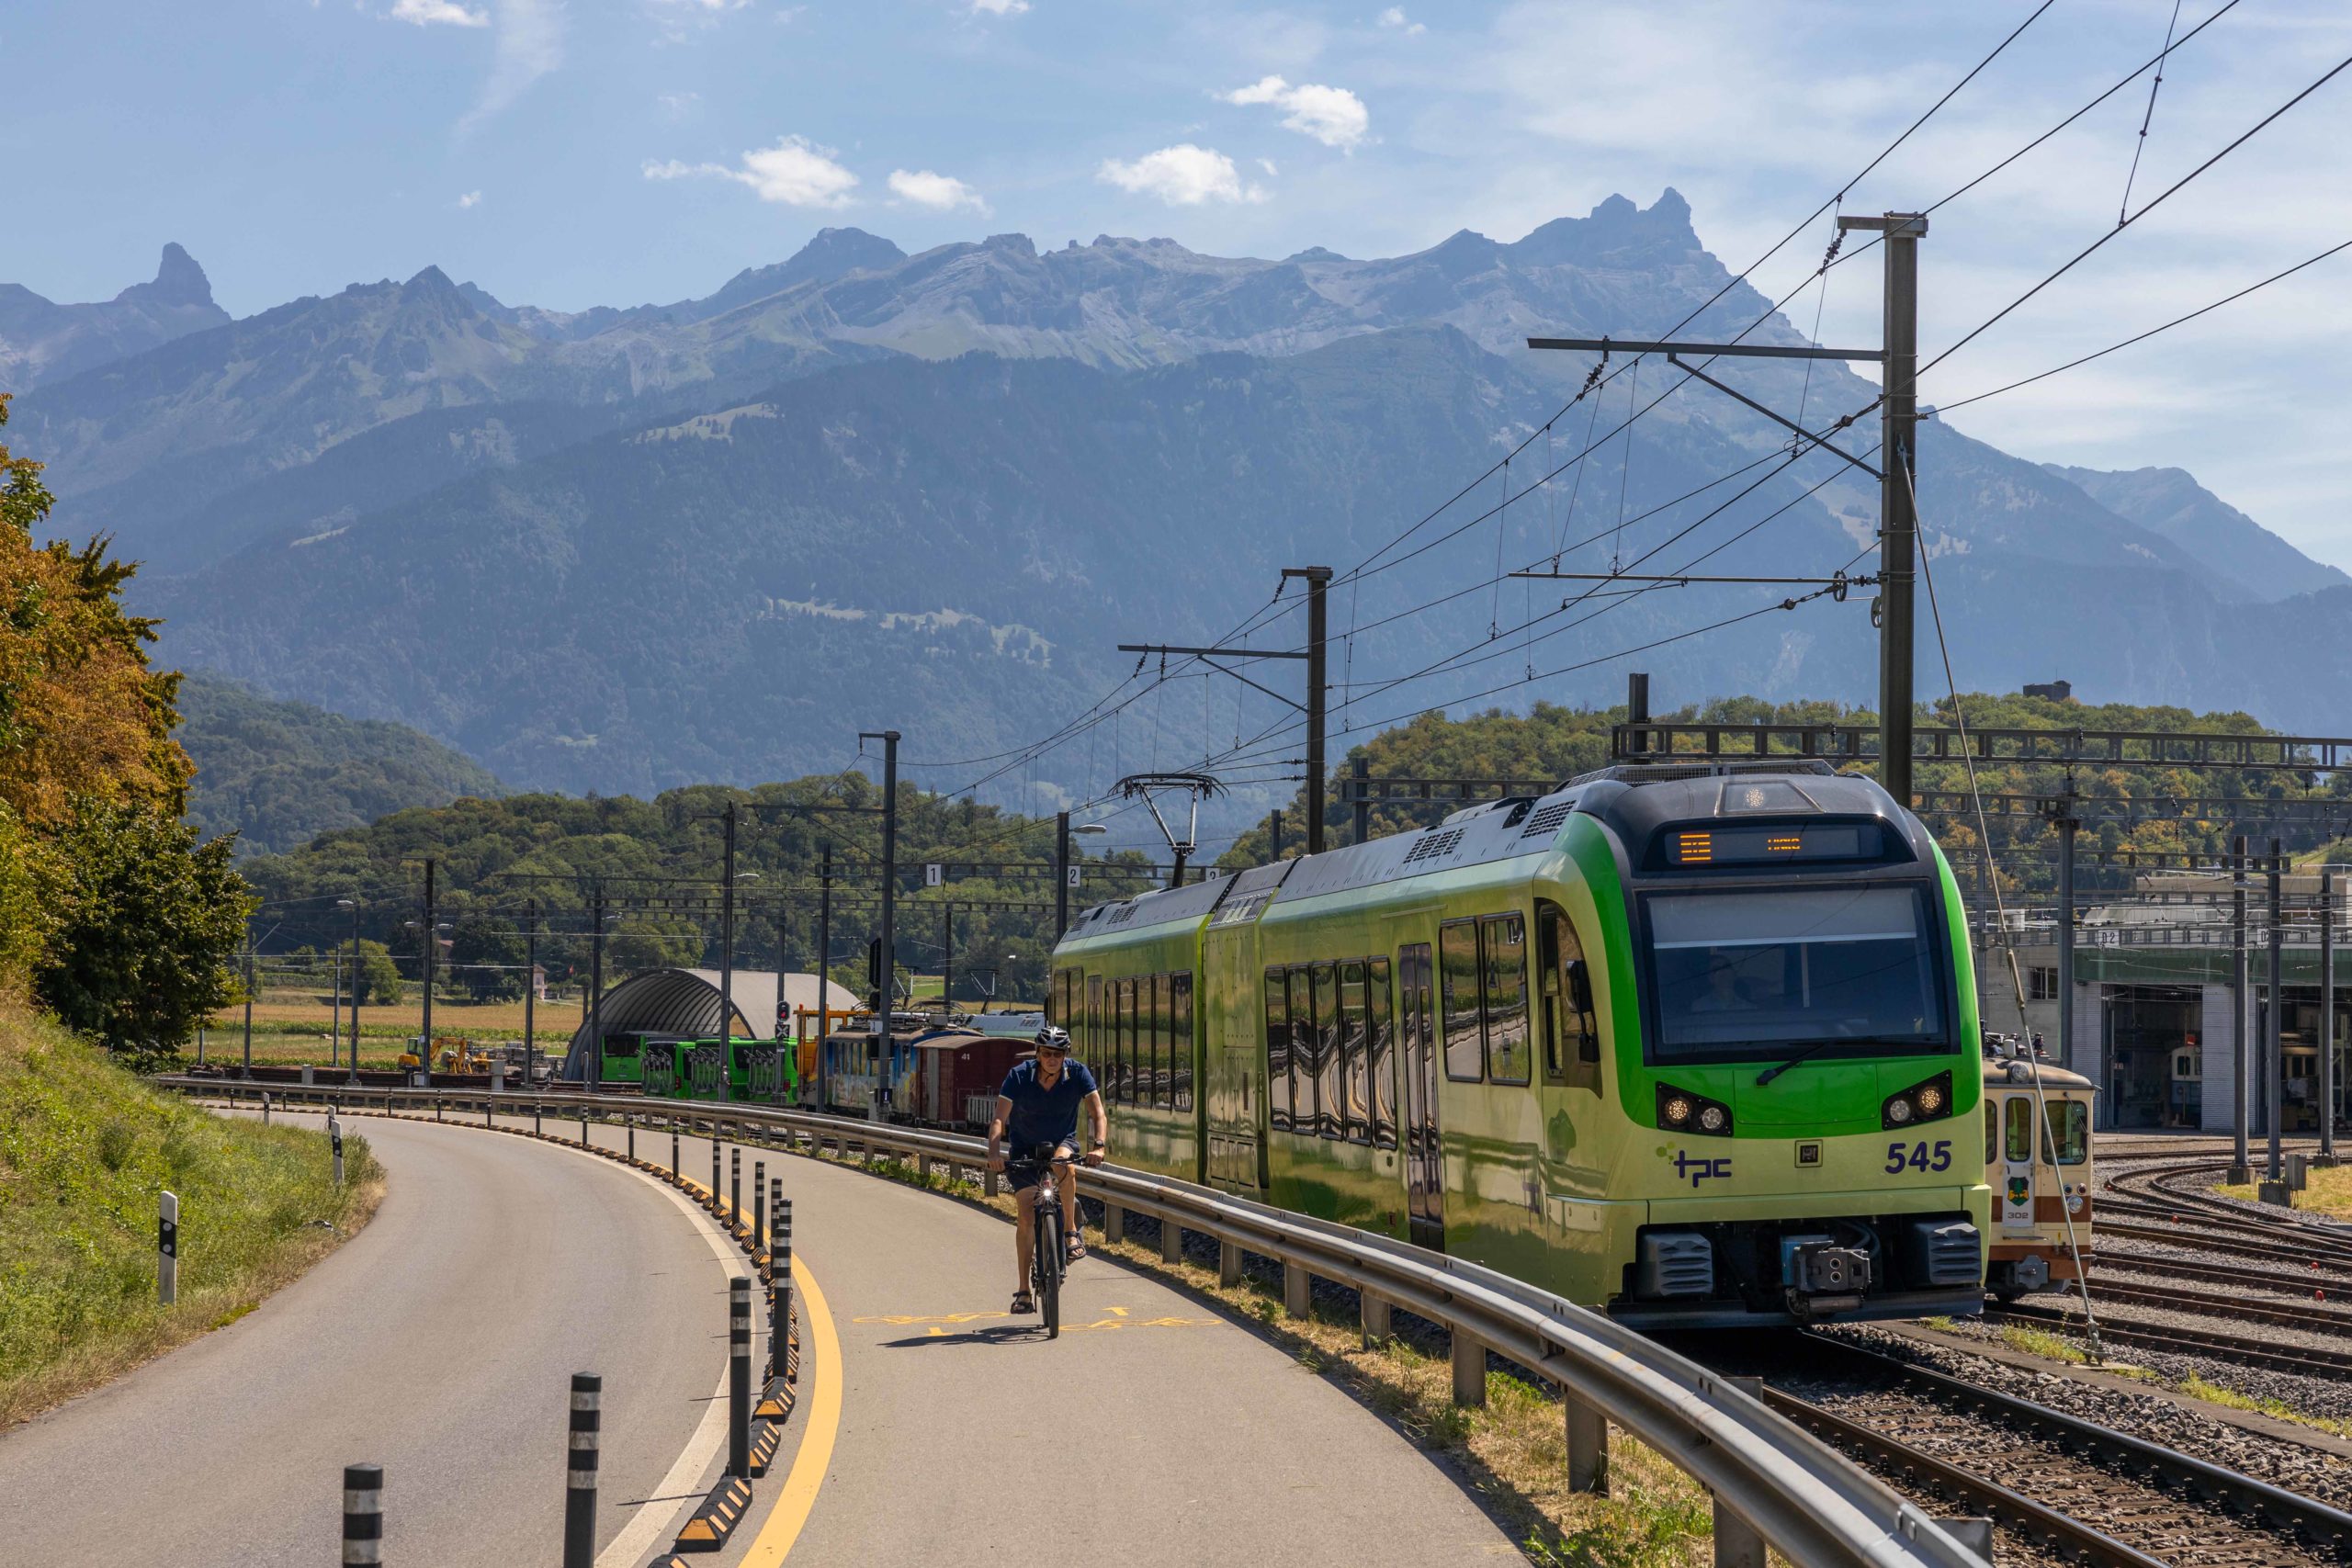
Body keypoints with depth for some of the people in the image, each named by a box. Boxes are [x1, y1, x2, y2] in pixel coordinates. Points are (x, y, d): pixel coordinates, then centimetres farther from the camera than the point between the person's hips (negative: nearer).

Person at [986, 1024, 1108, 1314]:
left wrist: (1098, 1146, -39)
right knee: (1026, 1217, -10)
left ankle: (1071, 1231, -22)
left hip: (1063, 1141, 0)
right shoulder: (1019, 1076, -20)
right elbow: (999, 1119, -25)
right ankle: (1023, 1291, -5)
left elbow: (1098, 1114, -20)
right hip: (1025, 1148, 0)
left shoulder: (1077, 1073, -17)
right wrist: (994, 1152, -43)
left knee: (1063, 1162, -37)